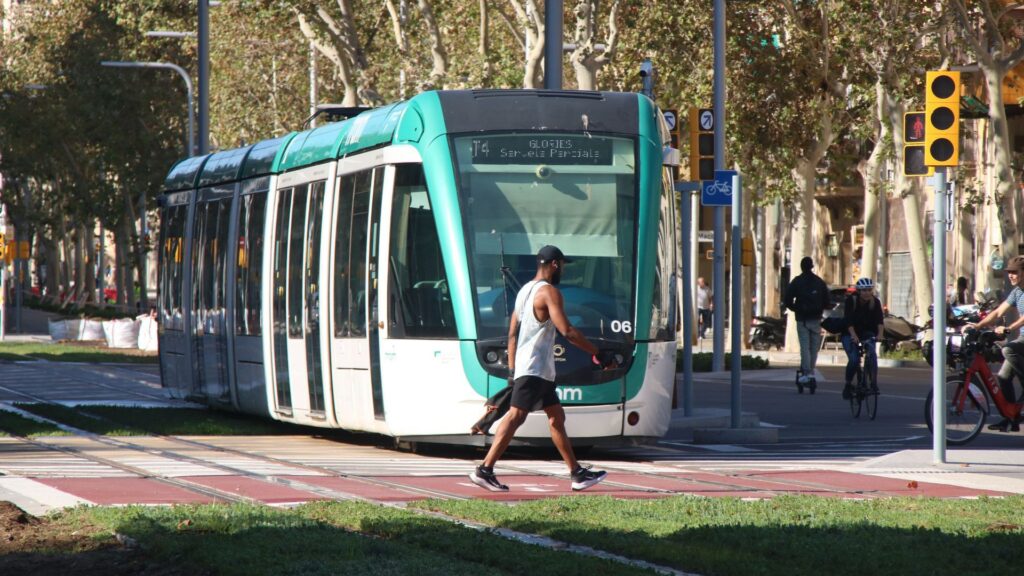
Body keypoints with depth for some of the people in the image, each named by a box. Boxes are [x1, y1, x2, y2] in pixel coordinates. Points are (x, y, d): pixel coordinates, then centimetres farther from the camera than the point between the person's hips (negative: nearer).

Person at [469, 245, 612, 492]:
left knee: (557, 417, 14)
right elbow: (567, 331, -19)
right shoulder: (549, 292, -11)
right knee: (515, 417, -13)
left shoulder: (524, 291, 17)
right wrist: (597, 354, -14)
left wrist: (512, 371, 16)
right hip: (535, 368, -10)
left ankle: (577, 473, 18)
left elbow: (512, 334, 16)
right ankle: (484, 470, -17)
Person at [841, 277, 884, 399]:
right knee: (854, 359, -19)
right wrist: (853, 335, -44)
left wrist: (879, 334, -41)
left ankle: (873, 382, -17)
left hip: (868, 333, 2)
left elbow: (879, 320, -23)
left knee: (871, 354, -25)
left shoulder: (875, 302, -13)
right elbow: (848, 320, -29)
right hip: (850, 334, -2)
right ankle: (848, 385, 2)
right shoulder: (851, 300, -19)